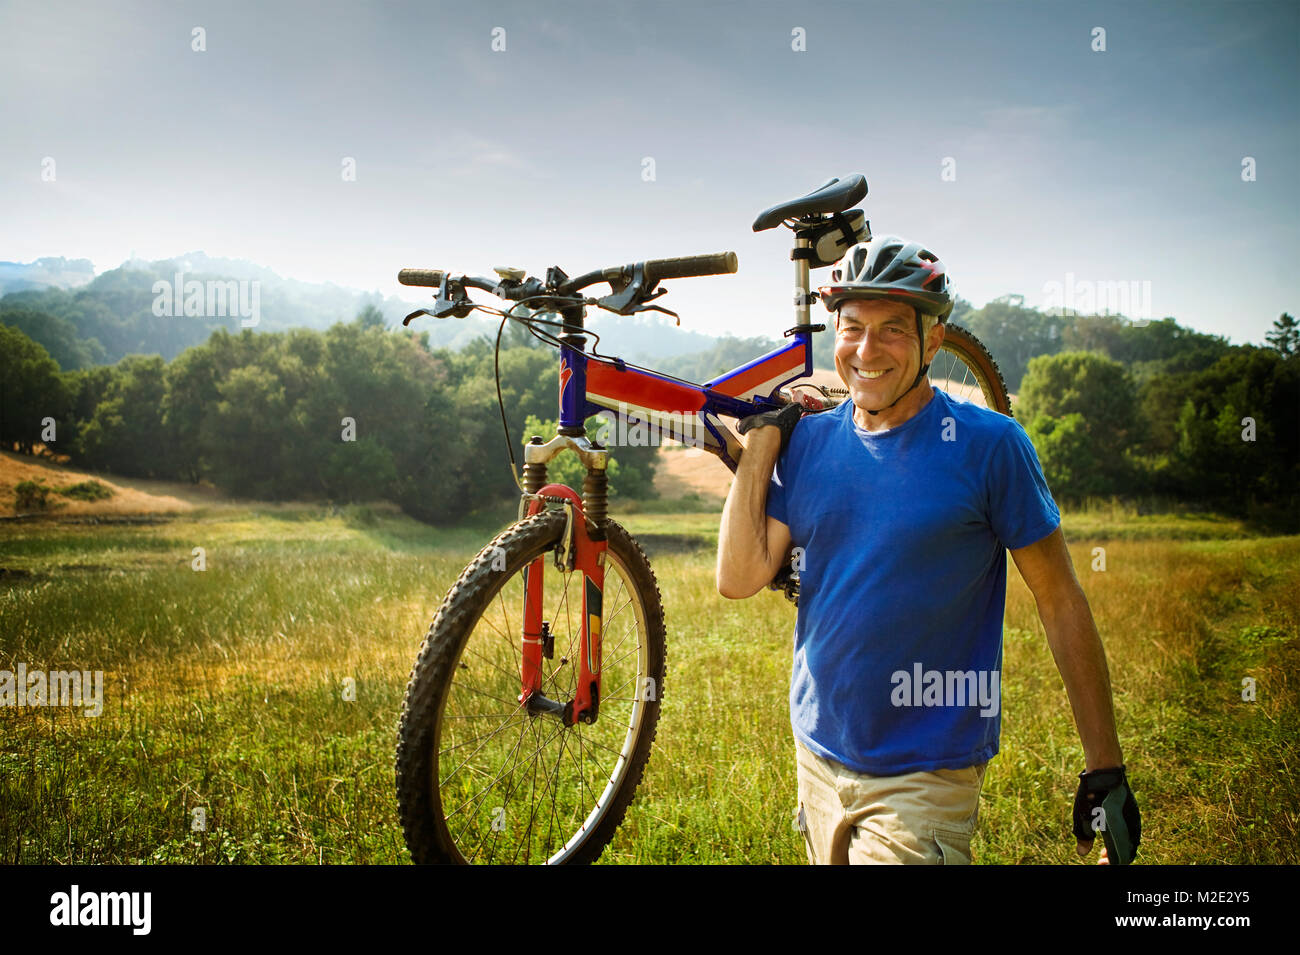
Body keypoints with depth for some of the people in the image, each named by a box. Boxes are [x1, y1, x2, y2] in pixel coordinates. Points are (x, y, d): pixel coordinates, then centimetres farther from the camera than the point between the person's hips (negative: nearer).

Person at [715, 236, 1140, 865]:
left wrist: (1105, 771, -7)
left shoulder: (988, 445, -11)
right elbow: (738, 579, -5)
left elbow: (1060, 602, -7)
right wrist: (762, 439, -6)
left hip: (926, 778, -4)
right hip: (818, 756, 4)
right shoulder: (808, 442, 0)